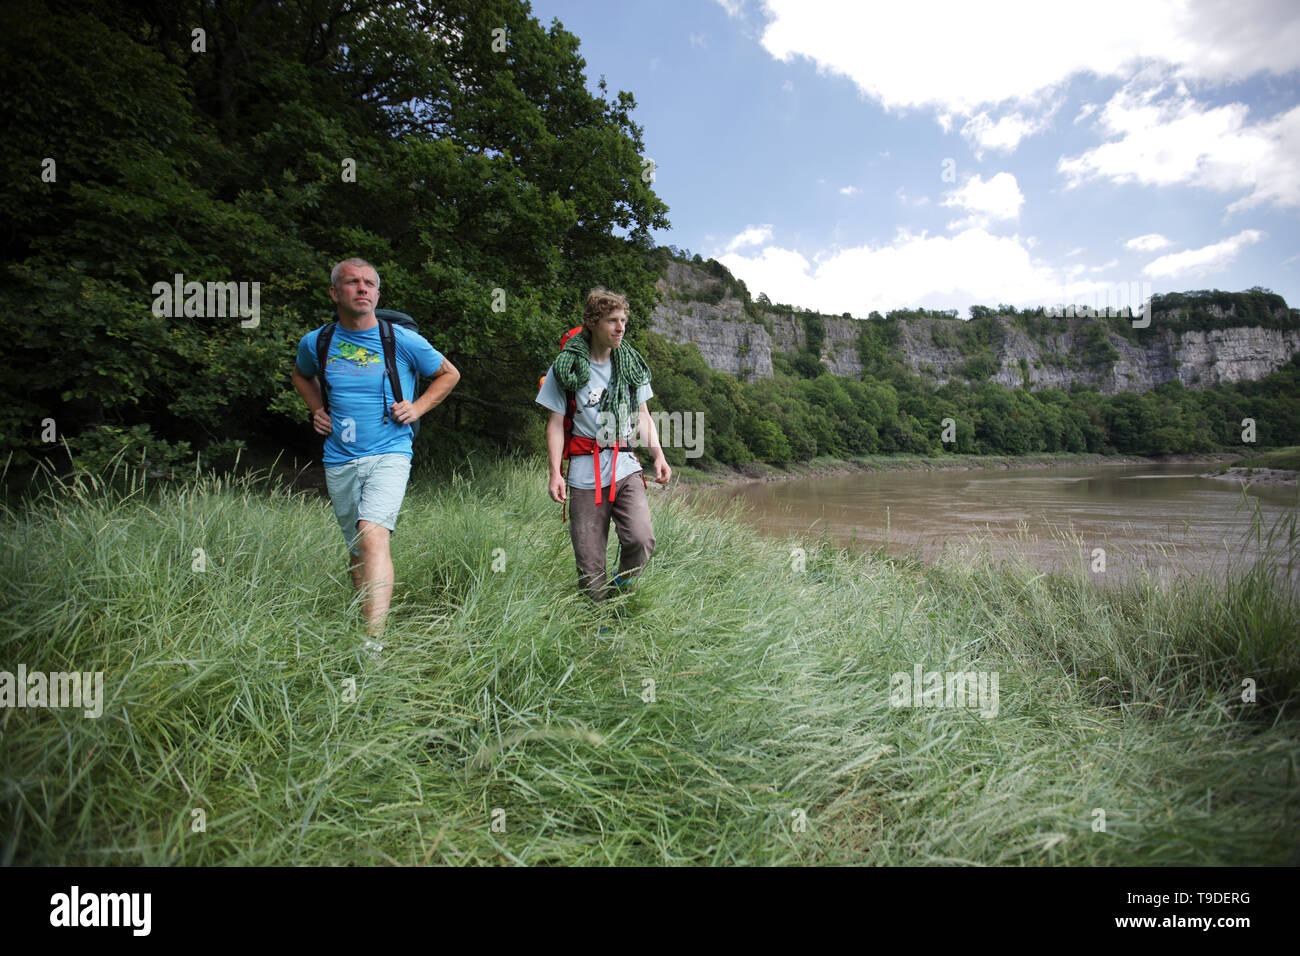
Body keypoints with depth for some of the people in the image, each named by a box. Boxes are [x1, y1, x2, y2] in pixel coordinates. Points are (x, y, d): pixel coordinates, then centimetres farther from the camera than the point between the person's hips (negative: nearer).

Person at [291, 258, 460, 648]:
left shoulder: (403, 341, -3)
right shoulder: (315, 342, 6)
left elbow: (449, 374, 12)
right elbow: (301, 375, 30)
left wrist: (418, 407, 0)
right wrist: (317, 410, 13)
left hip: (388, 455, -4)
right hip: (339, 460, 4)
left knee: (373, 536, -24)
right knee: (357, 552, 12)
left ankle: (374, 641, -27)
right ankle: (367, 617, 32)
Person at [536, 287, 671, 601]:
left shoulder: (631, 364, 10)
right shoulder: (566, 367, -1)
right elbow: (556, 423, 1)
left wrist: (658, 455, 4)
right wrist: (555, 473, -7)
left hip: (626, 468, 3)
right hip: (586, 473, -2)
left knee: (641, 540, -17)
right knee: (589, 560, 0)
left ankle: (621, 590, 12)